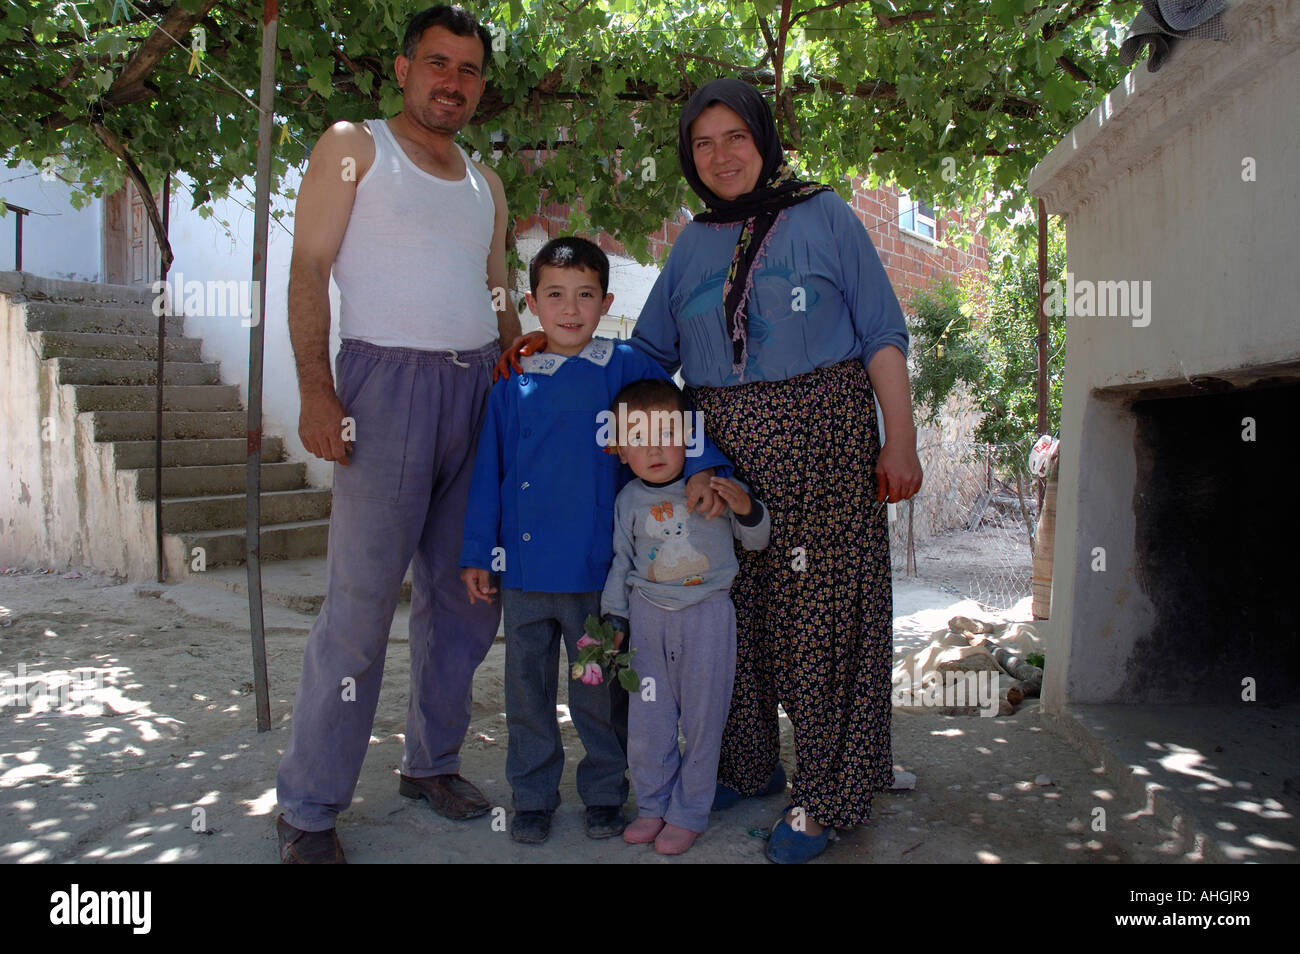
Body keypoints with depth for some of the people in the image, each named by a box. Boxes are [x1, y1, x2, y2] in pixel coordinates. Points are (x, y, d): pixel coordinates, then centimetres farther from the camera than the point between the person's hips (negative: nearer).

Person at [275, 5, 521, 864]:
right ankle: (310, 808, 7)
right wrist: (316, 390, -15)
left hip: (480, 387, 6)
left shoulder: (485, 183, 22)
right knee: (361, 603, -6)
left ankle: (433, 762, 25)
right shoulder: (354, 148, 6)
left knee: (467, 594, 8)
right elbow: (309, 269, -3)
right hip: (389, 379, -6)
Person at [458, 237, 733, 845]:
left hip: (596, 568, -2)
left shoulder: (626, 368, 0)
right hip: (523, 567, 2)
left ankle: (604, 793, 29)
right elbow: (489, 471, 8)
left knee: (600, 689, 10)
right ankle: (533, 795, 29)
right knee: (527, 688, 12)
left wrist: (701, 469, -19)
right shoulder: (514, 383, 5)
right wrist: (477, 553, 7)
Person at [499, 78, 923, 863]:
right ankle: (748, 766, 26)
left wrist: (900, 442, -6)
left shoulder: (823, 216, 5)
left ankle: (826, 796, 11)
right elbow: (648, 352, 18)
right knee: (732, 607, 7)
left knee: (819, 607, -3)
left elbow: (882, 334, 1)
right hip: (722, 450, 4)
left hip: (821, 439, -4)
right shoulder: (693, 245, 15)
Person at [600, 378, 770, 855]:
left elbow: (756, 541, 3)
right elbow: (622, 560, 11)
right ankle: (653, 804, 27)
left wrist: (746, 509, -17)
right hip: (648, 614, 3)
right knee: (646, 718, 7)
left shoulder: (715, 484, -6)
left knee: (702, 716, 5)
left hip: (707, 611, -2)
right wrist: (613, 615, 9)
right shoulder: (629, 500, 1)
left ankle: (688, 812, 21)